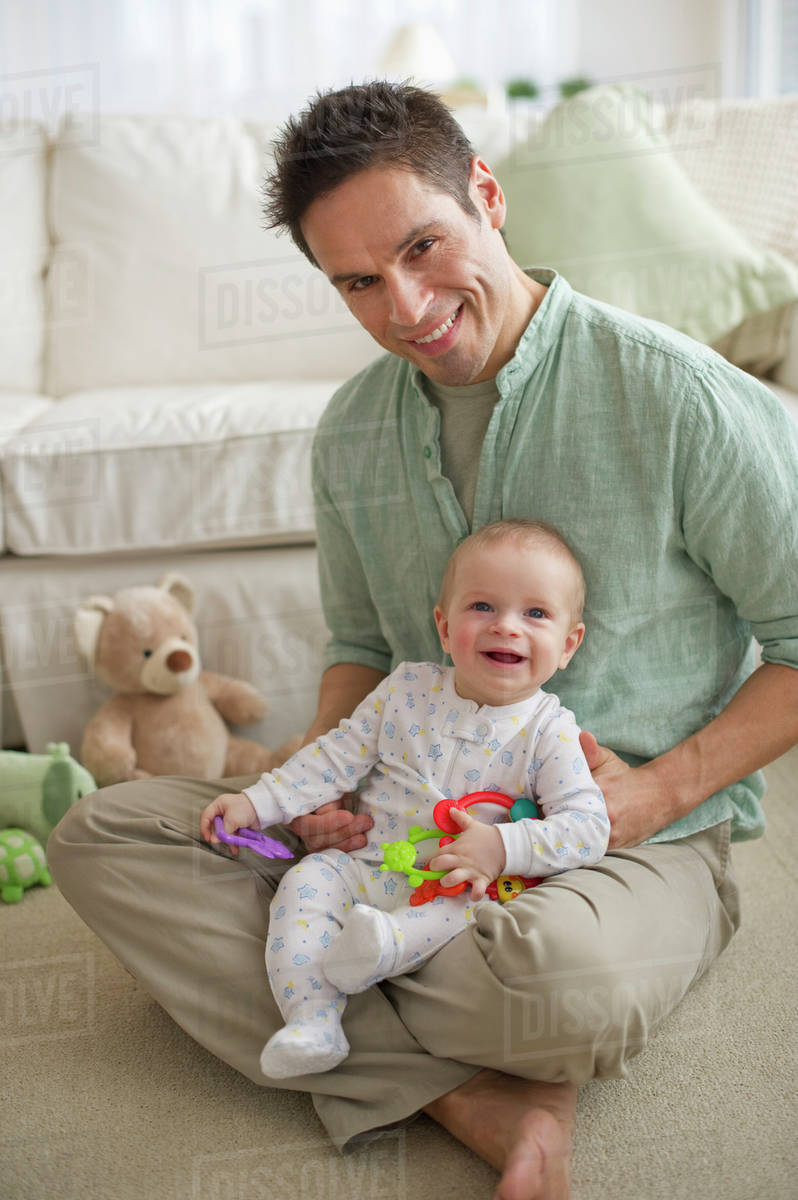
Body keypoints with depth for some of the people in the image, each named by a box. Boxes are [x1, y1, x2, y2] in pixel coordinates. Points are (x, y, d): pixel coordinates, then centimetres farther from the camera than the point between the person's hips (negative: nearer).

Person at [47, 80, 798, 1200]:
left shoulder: (679, 396, -14)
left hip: (636, 844, -6)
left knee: (566, 977, -42)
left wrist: (659, 791, -15)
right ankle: (482, 1100, -20)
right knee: (100, 835, -10)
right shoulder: (351, 432, 5)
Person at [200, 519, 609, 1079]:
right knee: (306, 882, -20)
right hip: (366, 863, 3)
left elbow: (587, 827, -14)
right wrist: (258, 802, -1)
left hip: (461, 886, -2)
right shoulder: (408, 688, 1)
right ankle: (312, 1024, -24)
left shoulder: (549, 730, -7)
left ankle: (386, 940, -47)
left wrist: (503, 848, -27)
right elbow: (339, 755, 6)